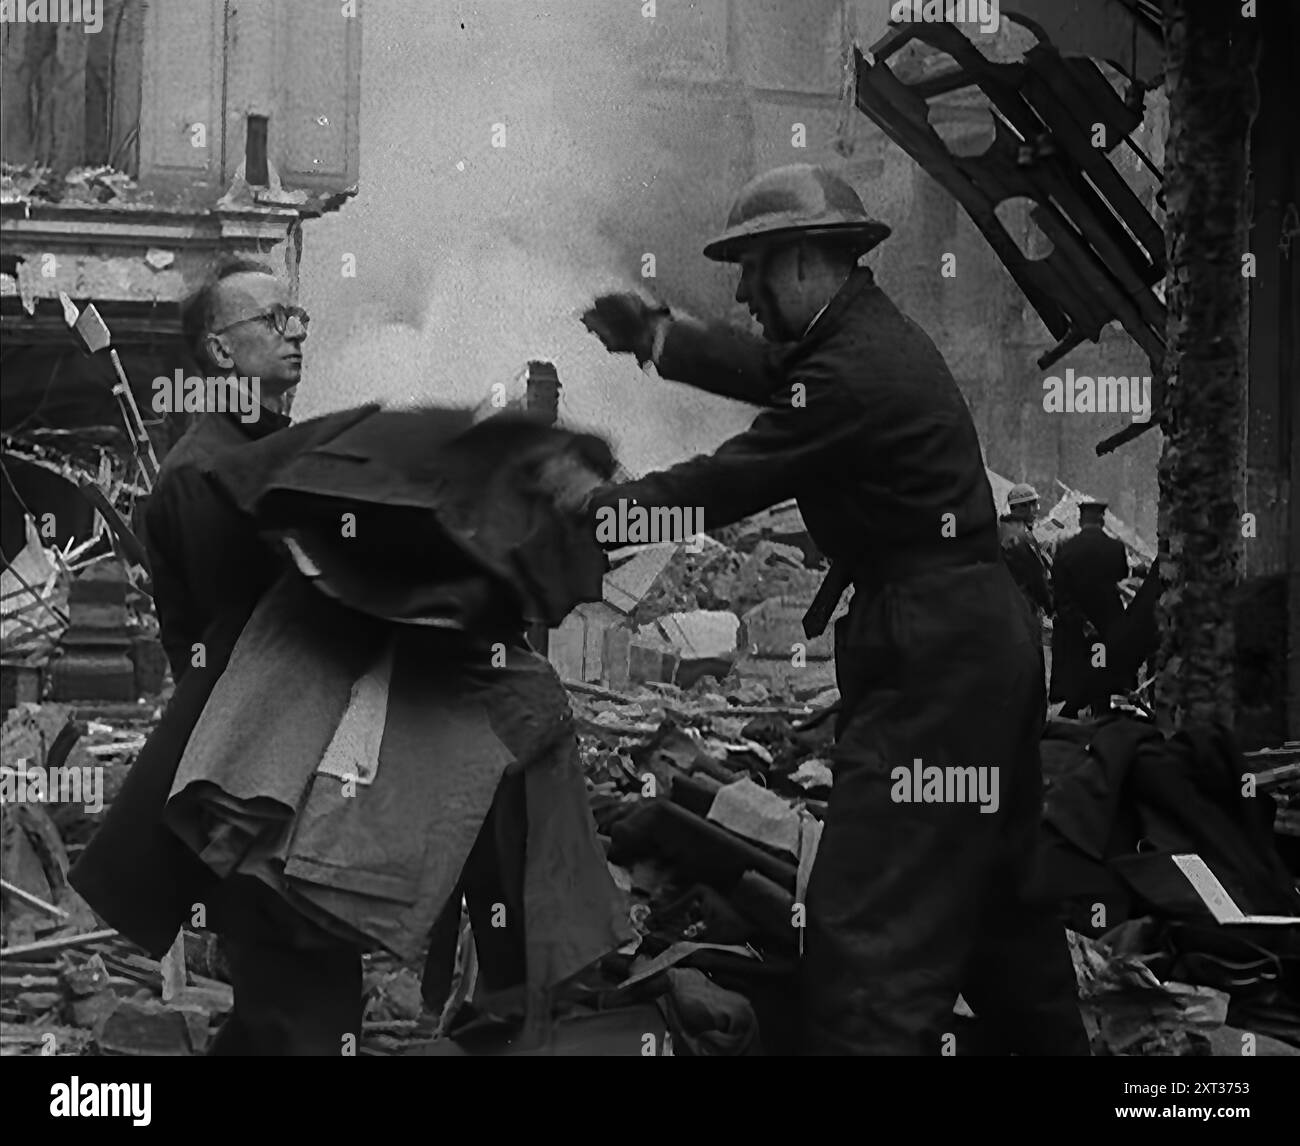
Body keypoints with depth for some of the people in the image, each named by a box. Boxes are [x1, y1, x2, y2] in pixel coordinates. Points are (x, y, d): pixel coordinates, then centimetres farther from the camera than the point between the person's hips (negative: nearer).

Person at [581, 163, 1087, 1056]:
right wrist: (658, 336, 17)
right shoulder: (874, 333, 12)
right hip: (987, 638, 11)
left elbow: (725, 487, -16)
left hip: (931, 655, -11)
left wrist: (587, 511, -7)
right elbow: (767, 368, 26)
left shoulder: (854, 375, -18)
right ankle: (1053, 1039, 37)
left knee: (870, 919, -11)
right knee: (995, 889, 23)